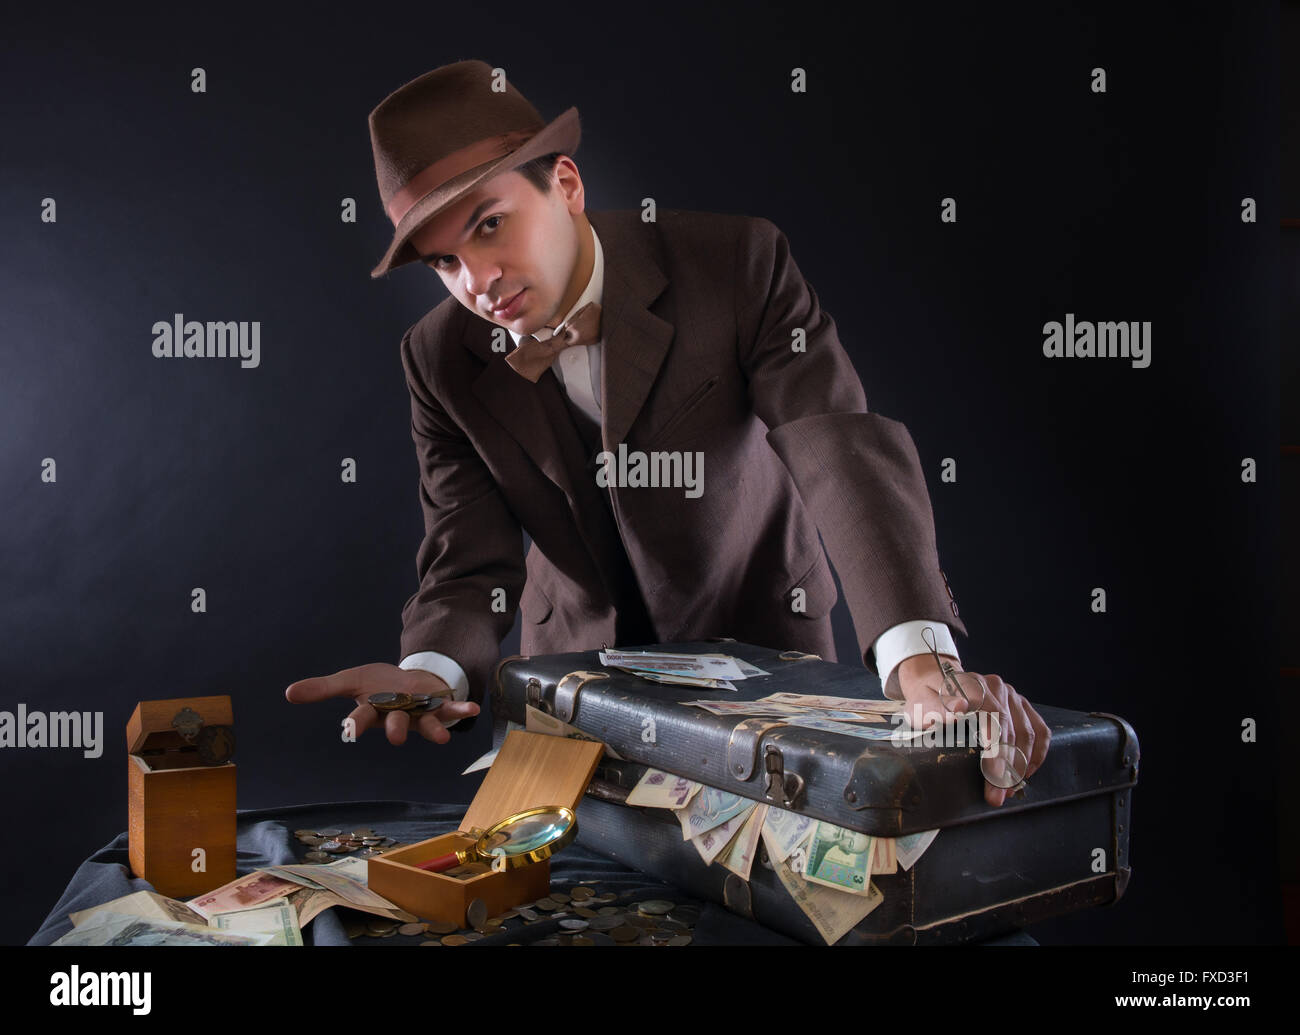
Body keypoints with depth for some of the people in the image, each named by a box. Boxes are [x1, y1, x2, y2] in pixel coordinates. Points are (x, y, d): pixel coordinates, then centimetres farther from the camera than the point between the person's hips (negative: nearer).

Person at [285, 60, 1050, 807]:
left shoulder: (740, 264, -19)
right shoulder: (440, 363, -10)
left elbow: (844, 452, -31)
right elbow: (471, 566, -12)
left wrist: (922, 659, -46)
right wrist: (431, 672, -35)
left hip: (763, 646, -2)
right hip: (578, 668, 2)